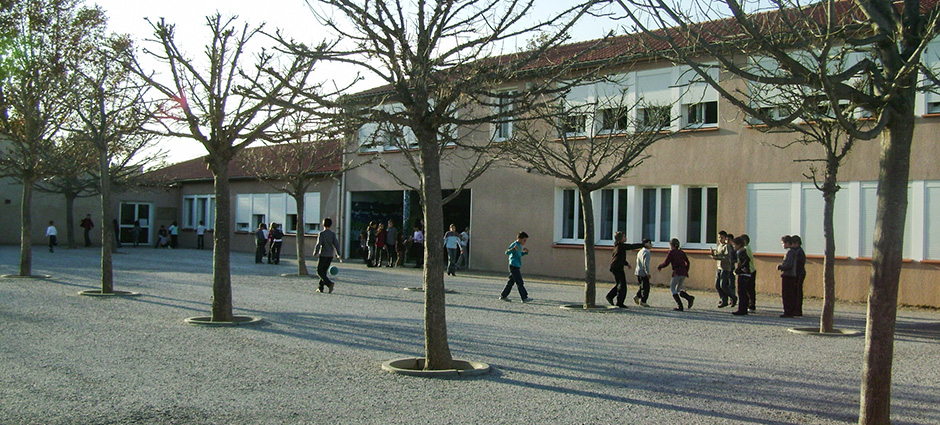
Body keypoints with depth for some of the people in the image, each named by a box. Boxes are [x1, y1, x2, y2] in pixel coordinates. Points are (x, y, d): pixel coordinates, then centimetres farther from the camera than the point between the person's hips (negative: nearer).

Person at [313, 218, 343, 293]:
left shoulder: (321, 233, -9)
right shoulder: (333, 234, 2)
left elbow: (319, 244, -12)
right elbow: (336, 244, -4)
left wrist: (315, 253, 0)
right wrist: (339, 254, -1)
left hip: (323, 255, -5)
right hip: (331, 255, 5)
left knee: (319, 271, 2)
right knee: (324, 271, 15)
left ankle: (329, 283, -19)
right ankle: (321, 287, 14)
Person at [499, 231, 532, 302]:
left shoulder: (520, 246, 16)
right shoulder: (514, 245, -12)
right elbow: (507, 252, -21)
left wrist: (525, 252, 12)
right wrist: (514, 249, -38)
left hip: (517, 267, 10)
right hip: (513, 266, -10)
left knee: (511, 282, 12)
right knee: (520, 283, -9)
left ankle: (503, 296, 18)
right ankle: (524, 297, -8)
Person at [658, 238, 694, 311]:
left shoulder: (671, 252, -1)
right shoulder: (682, 252, 16)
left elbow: (666, 263, -4)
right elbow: (687, 262, 18)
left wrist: (659, 267, 13)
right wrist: (686, 271, 29)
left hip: (677, 272, -6)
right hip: (684, 273, 6)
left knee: (672, 289, 5)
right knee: (678, 289, 17)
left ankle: (680, 306, -8)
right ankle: (689, 298, -10)